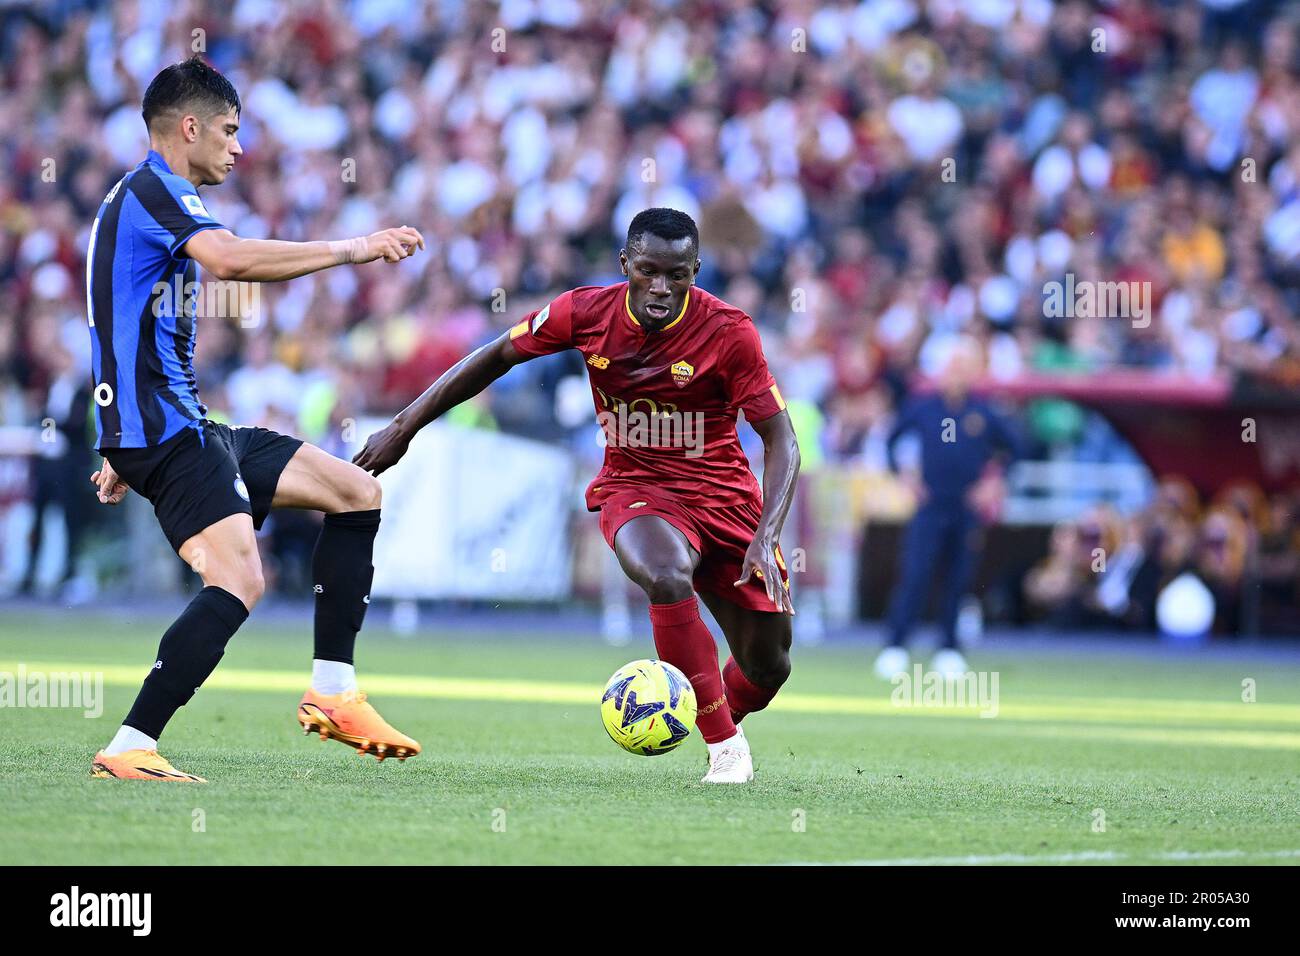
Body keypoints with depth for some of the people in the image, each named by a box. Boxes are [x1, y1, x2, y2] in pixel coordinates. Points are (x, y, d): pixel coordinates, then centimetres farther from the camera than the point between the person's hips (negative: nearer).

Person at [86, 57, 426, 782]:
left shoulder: (144, 196, 23)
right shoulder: (156, 190, -10)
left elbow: (137, 340, 30)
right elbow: (228, 259, -31)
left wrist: (121, 455, 34)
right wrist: (351, 250, -25)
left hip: (186, 428, 11)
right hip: (165, 429, -11)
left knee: (357, 492, 14)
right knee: (239, 579, -26)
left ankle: (333, 694, 13)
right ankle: (128, 752, -26)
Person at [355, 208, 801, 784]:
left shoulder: (728, 331, -17)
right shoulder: (586, 313, -11)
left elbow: (781, 441, -14)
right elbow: (494, 358, 3)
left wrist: (765, 538, -28)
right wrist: (403, 428, 5)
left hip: (722, 493, 1)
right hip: (634, 490, -1)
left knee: (767, 664, 2)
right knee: (666, 577, -36)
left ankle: (726, 720, 40)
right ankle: (724, 745, -23)